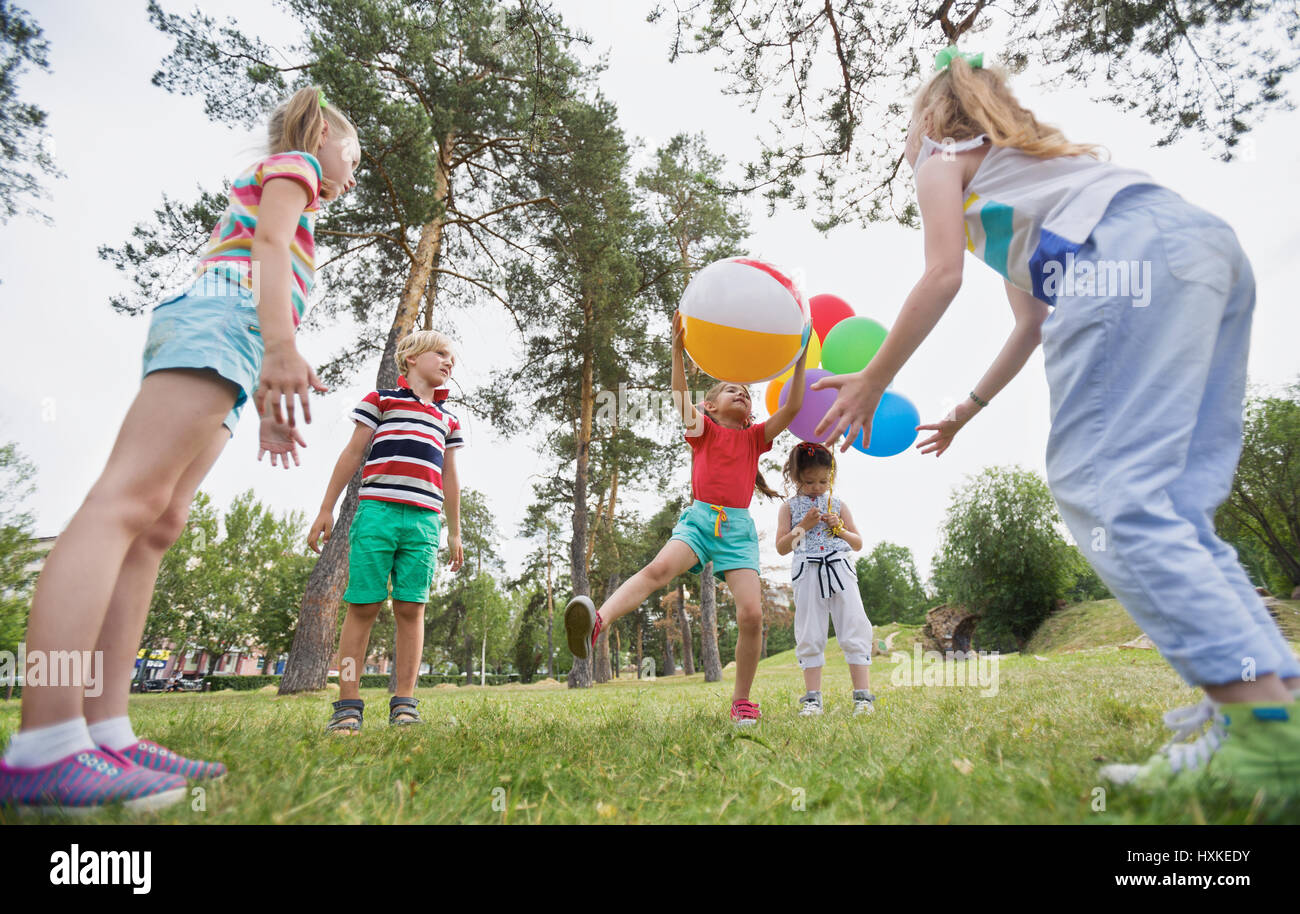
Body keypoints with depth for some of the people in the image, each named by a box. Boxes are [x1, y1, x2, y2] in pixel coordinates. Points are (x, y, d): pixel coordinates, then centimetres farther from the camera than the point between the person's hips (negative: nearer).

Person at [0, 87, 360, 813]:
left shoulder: (286, 204, 38)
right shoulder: (291, 166, 14)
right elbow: (269, 246, -7)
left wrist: (267, 406, 23)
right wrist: (282, 344, -23)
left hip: (219, 341, 10)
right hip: (218, 318, -10)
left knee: (158, 526, -5)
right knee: (128, 501, -22)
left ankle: (106, 732, -9)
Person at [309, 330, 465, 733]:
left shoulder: (448, 419, 23)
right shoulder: (380, 399, 13)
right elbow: (352, 453, 9)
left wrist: (454, 532, 18)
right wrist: (327, 508, 4)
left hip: (424, 519, 3)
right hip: (378, 510, -3)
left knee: (411, 608, 0)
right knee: (363, 605, -3)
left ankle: (404, 704, 5)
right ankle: (348, 705, 3)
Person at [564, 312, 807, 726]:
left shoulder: (756, 436, 19)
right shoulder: (703, 429, 13)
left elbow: (792, 408, 9)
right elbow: (680, 395, -3)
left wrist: (801, 361, 4)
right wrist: (678, 347, -15)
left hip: (738, 527, 2)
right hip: (699, 517, -1)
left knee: (751, 614, -12)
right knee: (657, 569, -31)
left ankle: (741, 701, 6)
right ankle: (596, 623, -49)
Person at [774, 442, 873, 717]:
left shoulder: (838, 505, 13)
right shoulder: (789, 508, 8)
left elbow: (858, 543, 15)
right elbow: (781, 547, 1)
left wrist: (840, 529, -4)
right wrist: (803, 525, -9)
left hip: (839, 571, 1)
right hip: (807, 575, -1)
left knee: (855, 631, -3)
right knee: (809, 637, 1)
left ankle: (863, 695, 2)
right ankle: (812, 698, 7)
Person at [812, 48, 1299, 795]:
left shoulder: (944, 158, 18)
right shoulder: (1019, 171, 40)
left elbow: (943, 276, 1)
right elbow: (1035, 323, 35)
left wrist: (871, 382, 6)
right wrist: (967, 409, 41)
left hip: (1128, 253, -9)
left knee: (1102, 487, -17)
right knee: (1170, 503, 4)